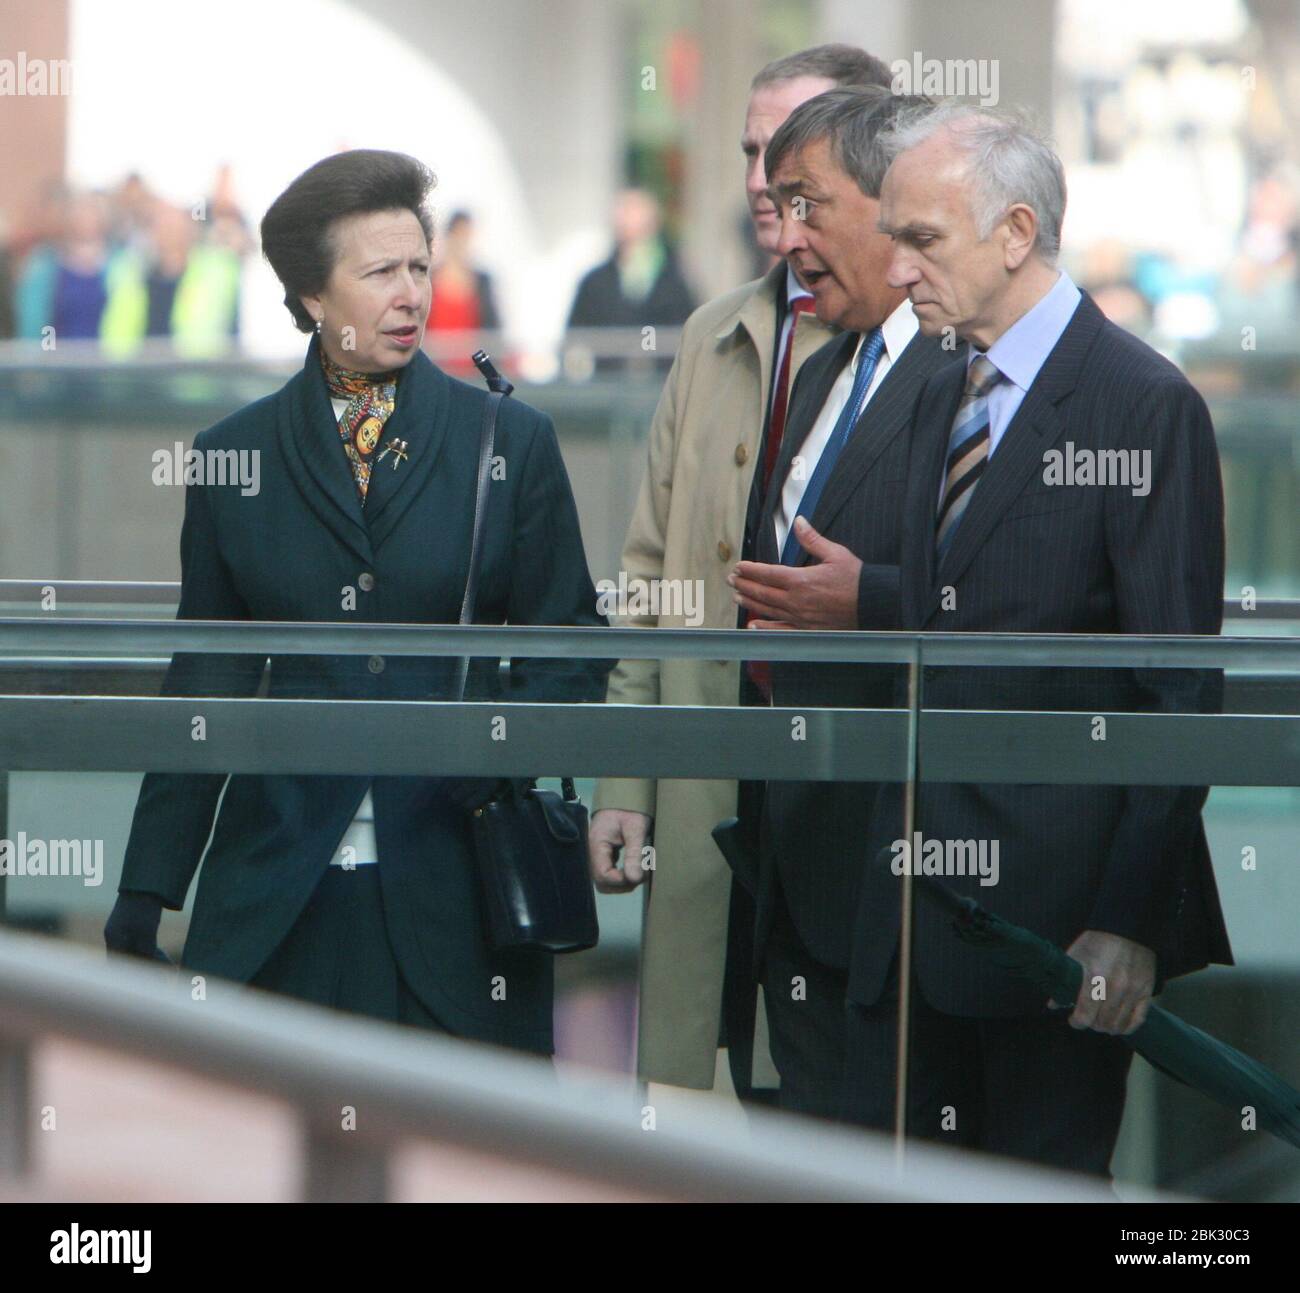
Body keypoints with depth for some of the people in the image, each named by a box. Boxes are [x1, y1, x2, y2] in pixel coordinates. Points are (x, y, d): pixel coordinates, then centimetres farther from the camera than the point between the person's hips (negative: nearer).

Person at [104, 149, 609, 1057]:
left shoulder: (512, 442, 7)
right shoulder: (236, 456, 9)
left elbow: (570, 649, 7)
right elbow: (206, 679, 11)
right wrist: (147, 889, 5)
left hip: (453, 883, 0)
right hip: (274, 897, 1)